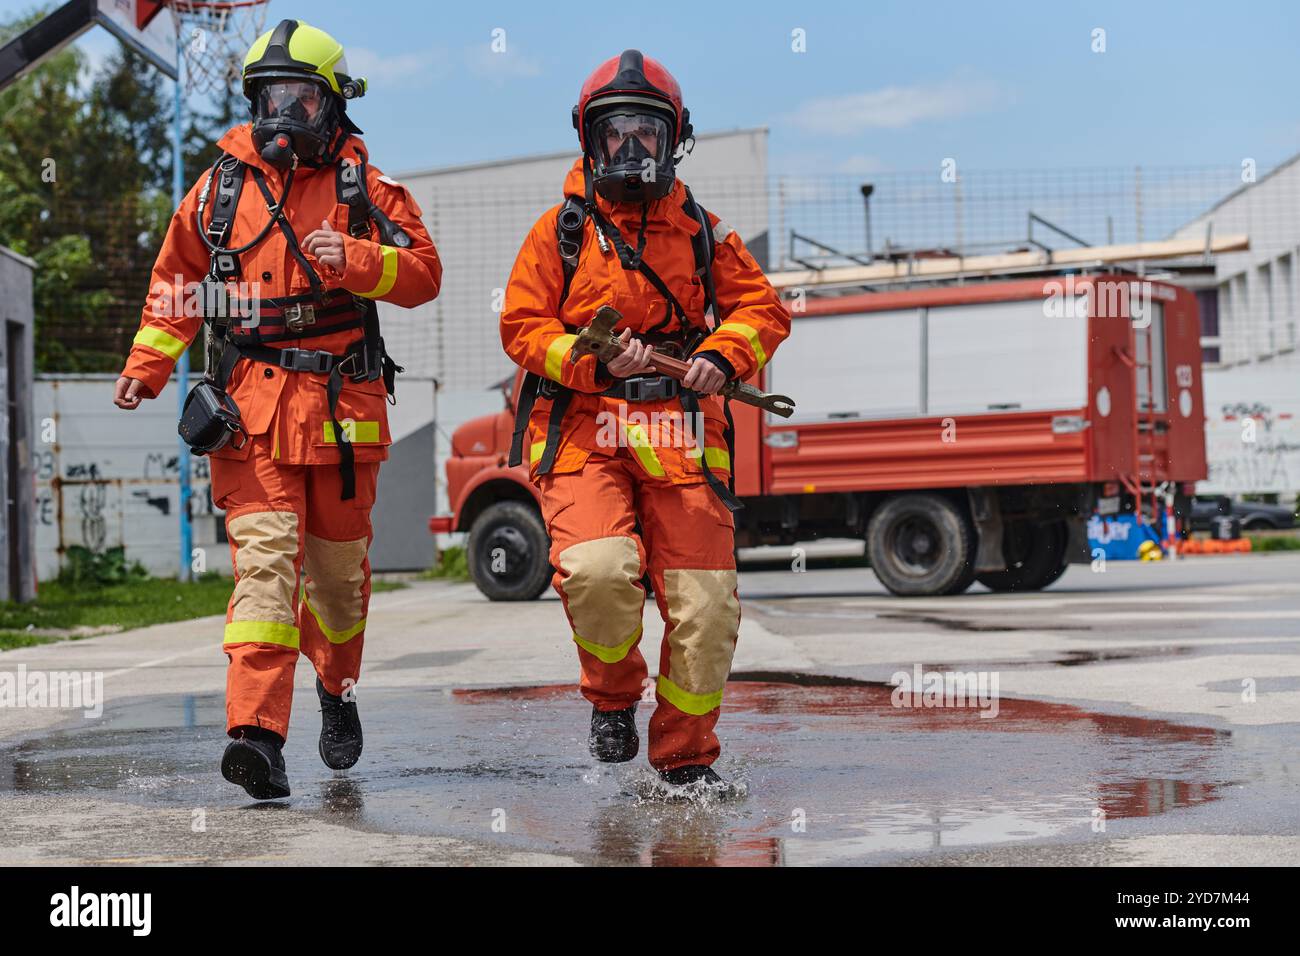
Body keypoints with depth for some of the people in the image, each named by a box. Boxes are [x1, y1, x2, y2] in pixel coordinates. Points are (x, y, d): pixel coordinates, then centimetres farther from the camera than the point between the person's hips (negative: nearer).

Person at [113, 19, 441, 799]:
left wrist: (355, 260, -17)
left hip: (342, 408, 0)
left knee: (338, 562, 11)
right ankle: (258, 734, -21)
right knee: (264, 559, -13)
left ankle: (338, 686, 38)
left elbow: (423, 273, 0)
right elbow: (178, 280, 18)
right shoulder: (222, 186, 10)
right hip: (251, 405, 0)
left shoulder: (363, 186, 6)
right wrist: (147, 365, 8)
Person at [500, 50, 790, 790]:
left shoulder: (702, 231, 14)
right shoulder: (561, 230, 7)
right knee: (598, 570, -26)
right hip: (583, 430, -2)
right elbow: (522, 326, 2)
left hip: (679, 433, 2)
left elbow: (763, 306, 12)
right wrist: (596, 361, -14)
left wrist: (722, 355, -8)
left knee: (705, 603, -5)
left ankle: (687, 755, 15)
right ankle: (614, 694, 6)